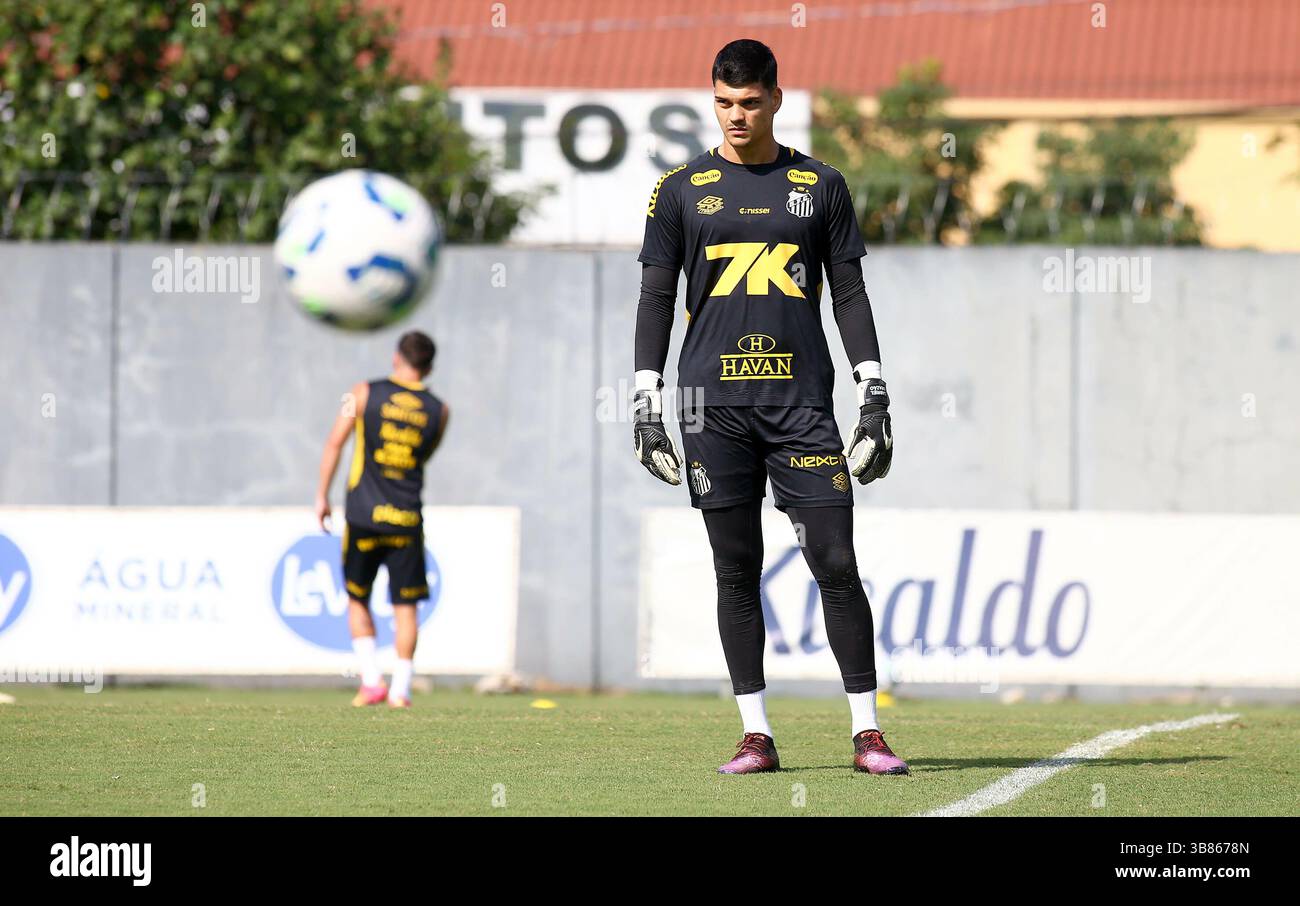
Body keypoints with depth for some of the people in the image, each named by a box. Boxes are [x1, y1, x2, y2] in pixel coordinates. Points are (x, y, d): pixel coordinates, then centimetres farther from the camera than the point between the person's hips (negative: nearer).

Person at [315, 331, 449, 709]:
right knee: (405, 606, 6)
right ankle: (401, 689, 2)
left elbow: (334, 443, -3)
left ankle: (371, 680, 3)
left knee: (357, 599, 14)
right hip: (407, 520, 1)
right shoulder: (438, 411, 3)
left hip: (364, 514, -1)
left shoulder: (365, 394, -1)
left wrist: (322, 496, 4)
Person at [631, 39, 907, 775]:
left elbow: (850, 294, 11)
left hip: (802, 403, 0)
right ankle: (757, 735, 6)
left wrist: (875, 394, 4)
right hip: (716, 406, 0)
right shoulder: (682, 191, 8)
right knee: (737, 570, 1)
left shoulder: (820, 186, 9)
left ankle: (868, 731, -1)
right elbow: (656, 299, 10)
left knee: (836, 563, -6)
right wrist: (646, 402, 2)